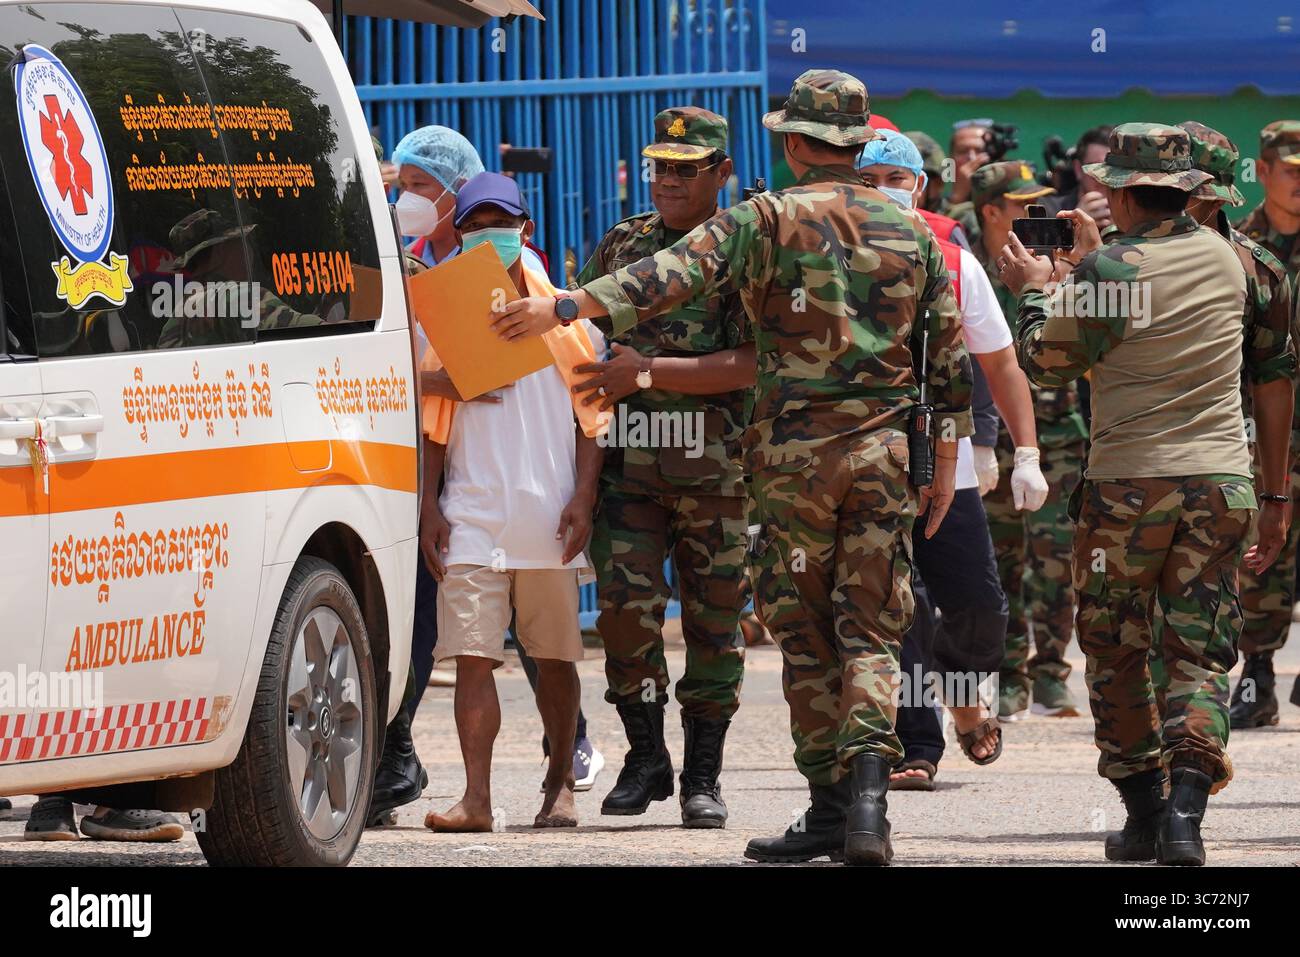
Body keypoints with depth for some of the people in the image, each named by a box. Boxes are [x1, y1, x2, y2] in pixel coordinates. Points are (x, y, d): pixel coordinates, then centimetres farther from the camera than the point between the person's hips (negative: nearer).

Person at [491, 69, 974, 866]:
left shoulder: (768, 219, -4)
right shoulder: (912, 232, 10)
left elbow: (674, 275, -18)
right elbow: (952, 359, 12)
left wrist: (565, 308, -21)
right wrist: (945, 465, 19)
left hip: (796, 450, -3)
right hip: (885, 452, 3)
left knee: (807, 635, 6)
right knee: (871, 633, 4)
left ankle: (831, 807, 6)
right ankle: (867, 789, -15)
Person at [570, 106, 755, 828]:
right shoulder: (619, 247, 13)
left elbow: (754, 364, -9)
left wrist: (651, 372, -16)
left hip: (719, 464, -2)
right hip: (628, 458, 2)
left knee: (714, 619, 2)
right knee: (625, 606, -9)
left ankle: (703, 775, 11)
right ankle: (645, 757, 6)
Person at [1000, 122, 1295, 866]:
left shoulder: (1109, 270, -9)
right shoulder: (1233, 260, 6)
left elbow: (1048, 363, 2)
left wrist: (1036, 289, 21)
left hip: (1128, 486, -3)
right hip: (1221, 480, 3)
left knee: (1118, 654, 13)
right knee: (1201, 657, 4)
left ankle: (1144, 812, 14)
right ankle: (1186, 812, -14)